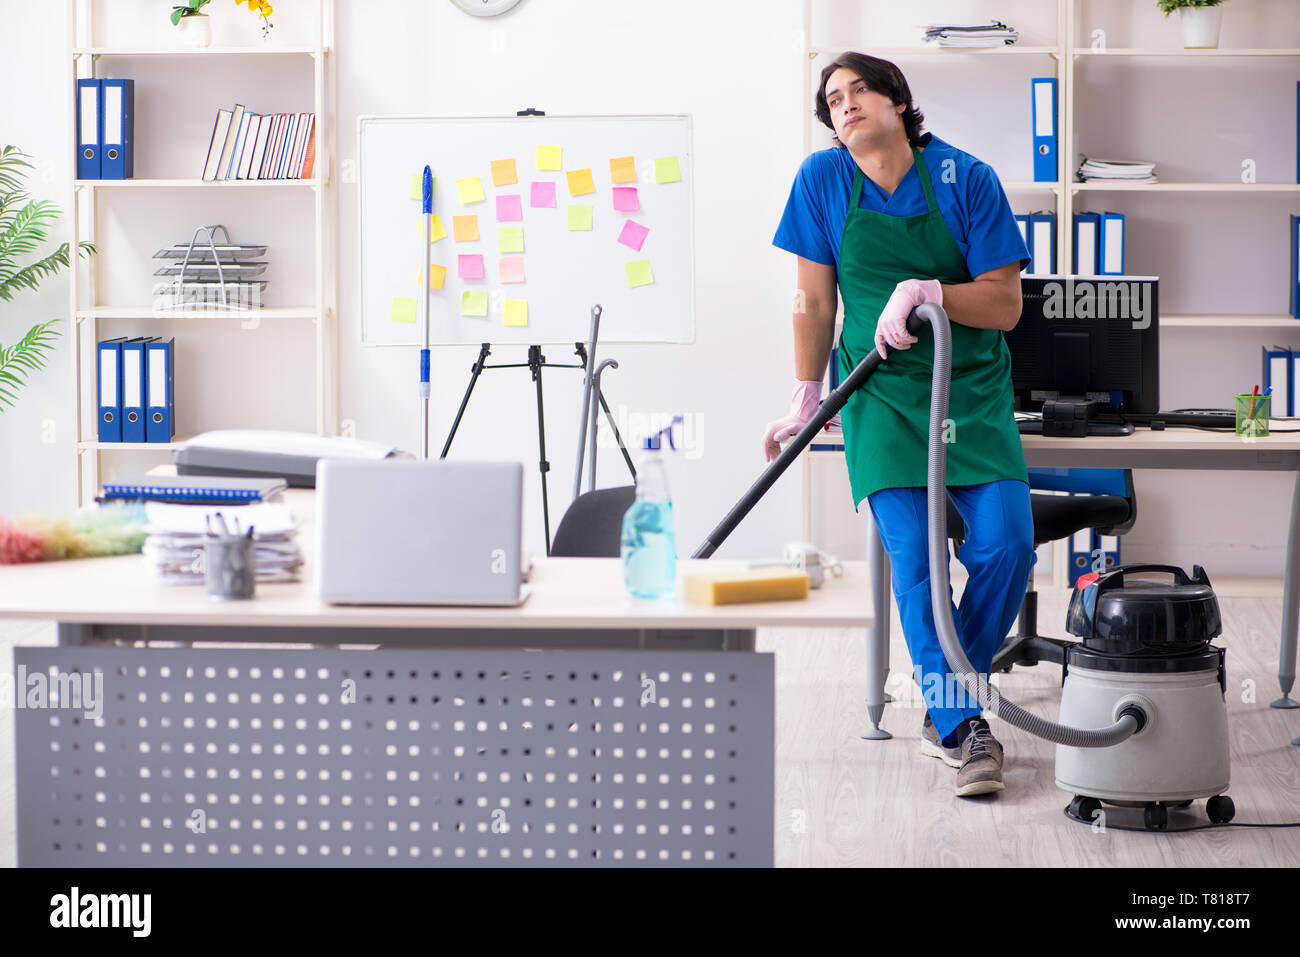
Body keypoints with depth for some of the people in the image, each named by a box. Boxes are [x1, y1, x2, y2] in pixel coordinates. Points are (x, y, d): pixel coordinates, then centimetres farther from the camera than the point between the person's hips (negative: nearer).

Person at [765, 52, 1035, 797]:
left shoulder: (966, 179, -7)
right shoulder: (823, 180, -1)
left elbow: (1006, 303, -7)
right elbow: (816, 301, 6)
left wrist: (926, 292, -21)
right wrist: (807, 400, 8)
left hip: (973, 388, 0)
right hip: (881, 393, 0)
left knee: (1006, 546, -12)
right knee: (912, 555, -15)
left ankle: (946, 698, 10)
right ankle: (962, 727, -9)